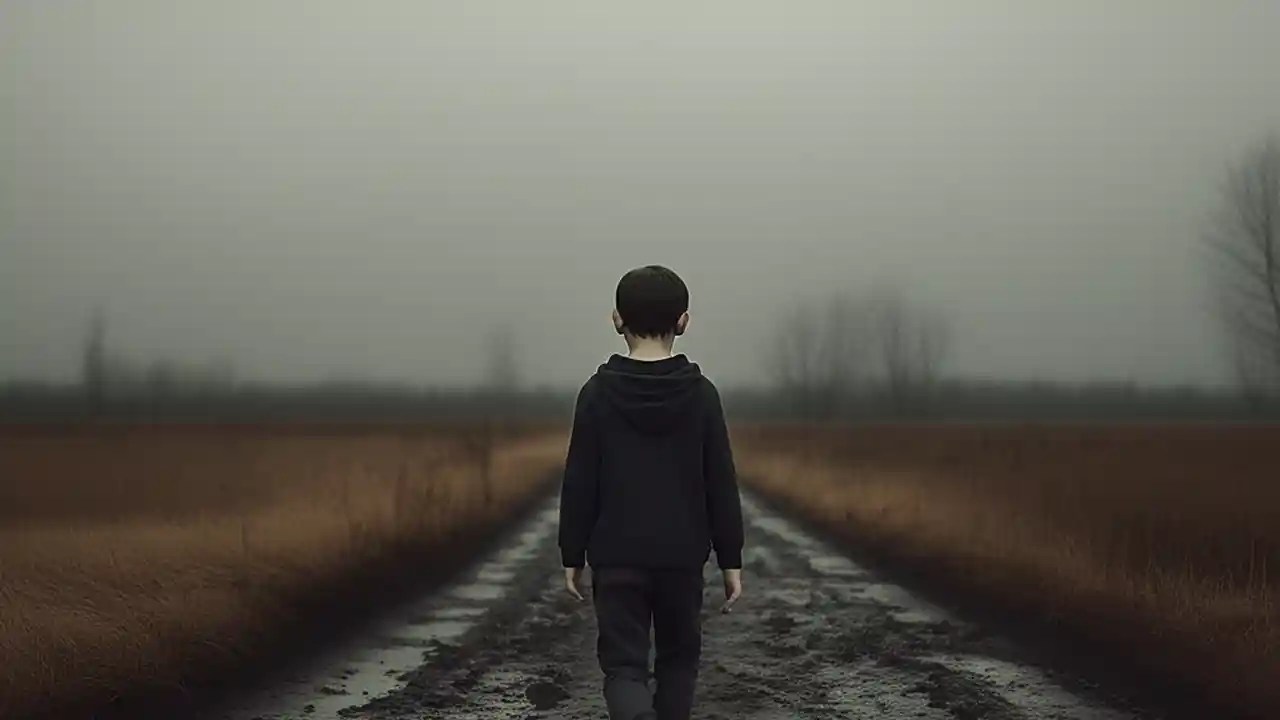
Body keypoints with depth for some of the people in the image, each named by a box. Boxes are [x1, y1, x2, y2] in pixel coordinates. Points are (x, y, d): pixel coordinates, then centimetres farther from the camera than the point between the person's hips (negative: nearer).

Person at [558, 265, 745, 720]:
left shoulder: (598, 393, -5)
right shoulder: (701, 394, -3)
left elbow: (579, 485, -3)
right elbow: (721, 486, -2)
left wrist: (572, 556, 6)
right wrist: (731, 560, 5)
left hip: (615, 558, -1)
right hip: (683, 557, 1)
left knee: (623, 666, 0)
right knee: (678, 659, 19)